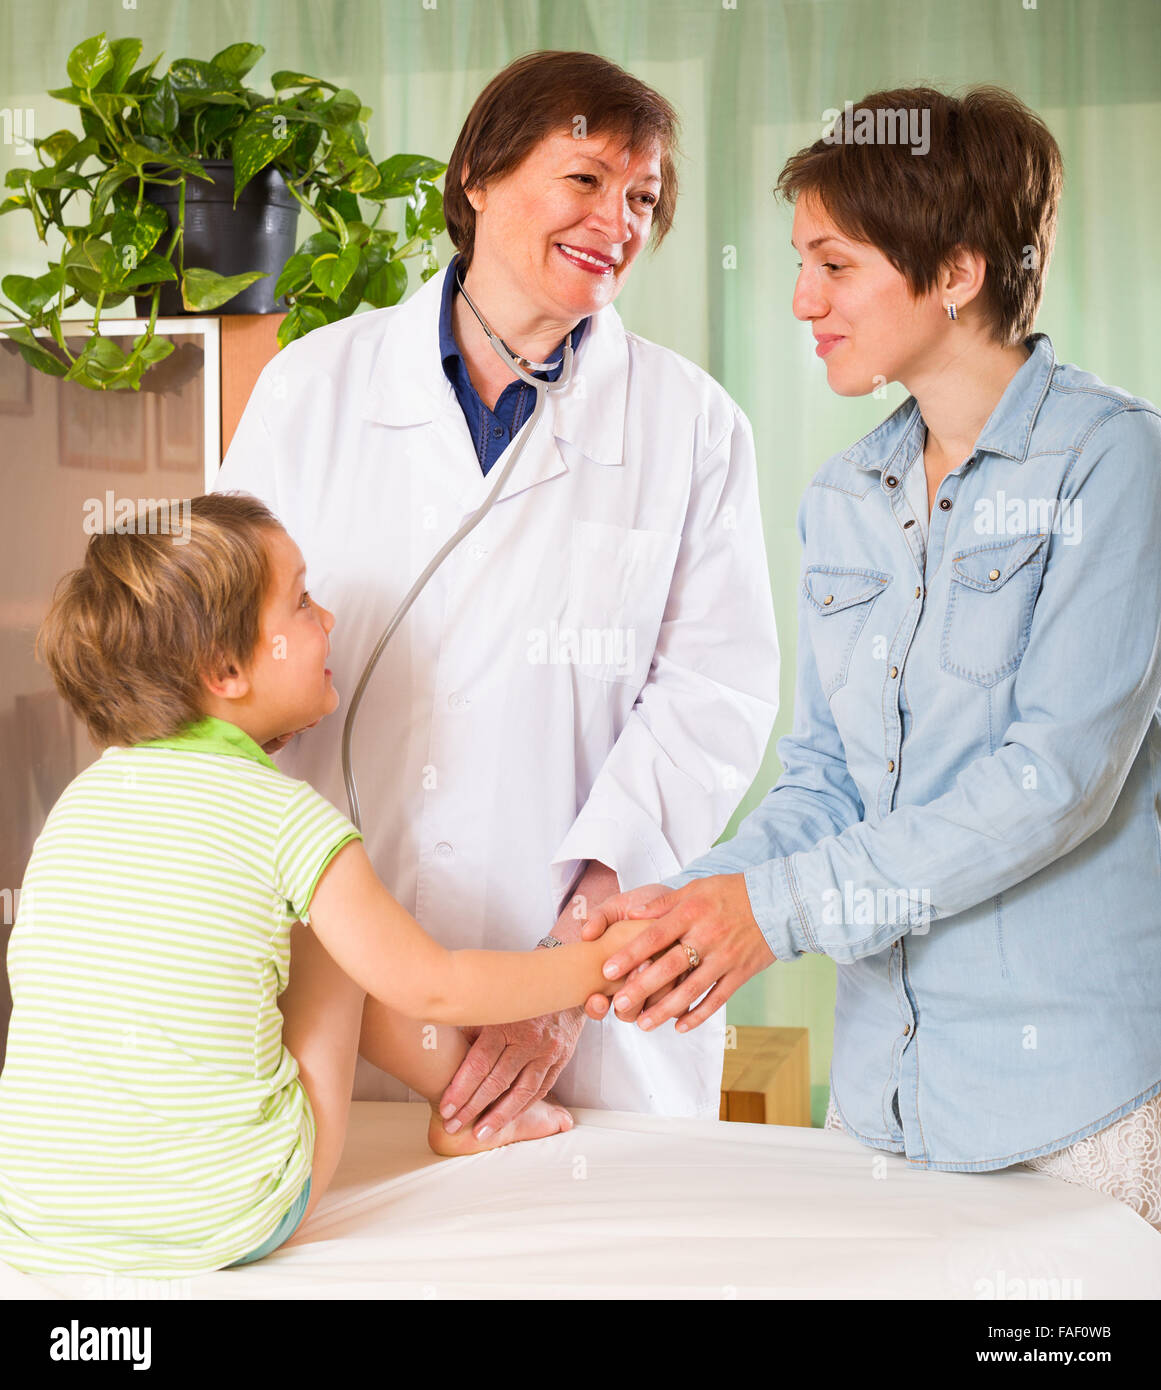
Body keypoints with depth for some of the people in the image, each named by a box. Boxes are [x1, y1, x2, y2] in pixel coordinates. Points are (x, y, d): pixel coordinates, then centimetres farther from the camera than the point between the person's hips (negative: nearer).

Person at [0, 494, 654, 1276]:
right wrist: (592, 968, 12)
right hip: (225, 1225, -5)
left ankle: (464, 1088, 32)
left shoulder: (80, 797, 6)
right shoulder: (288, 817, -10)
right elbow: (433, 989, -3)